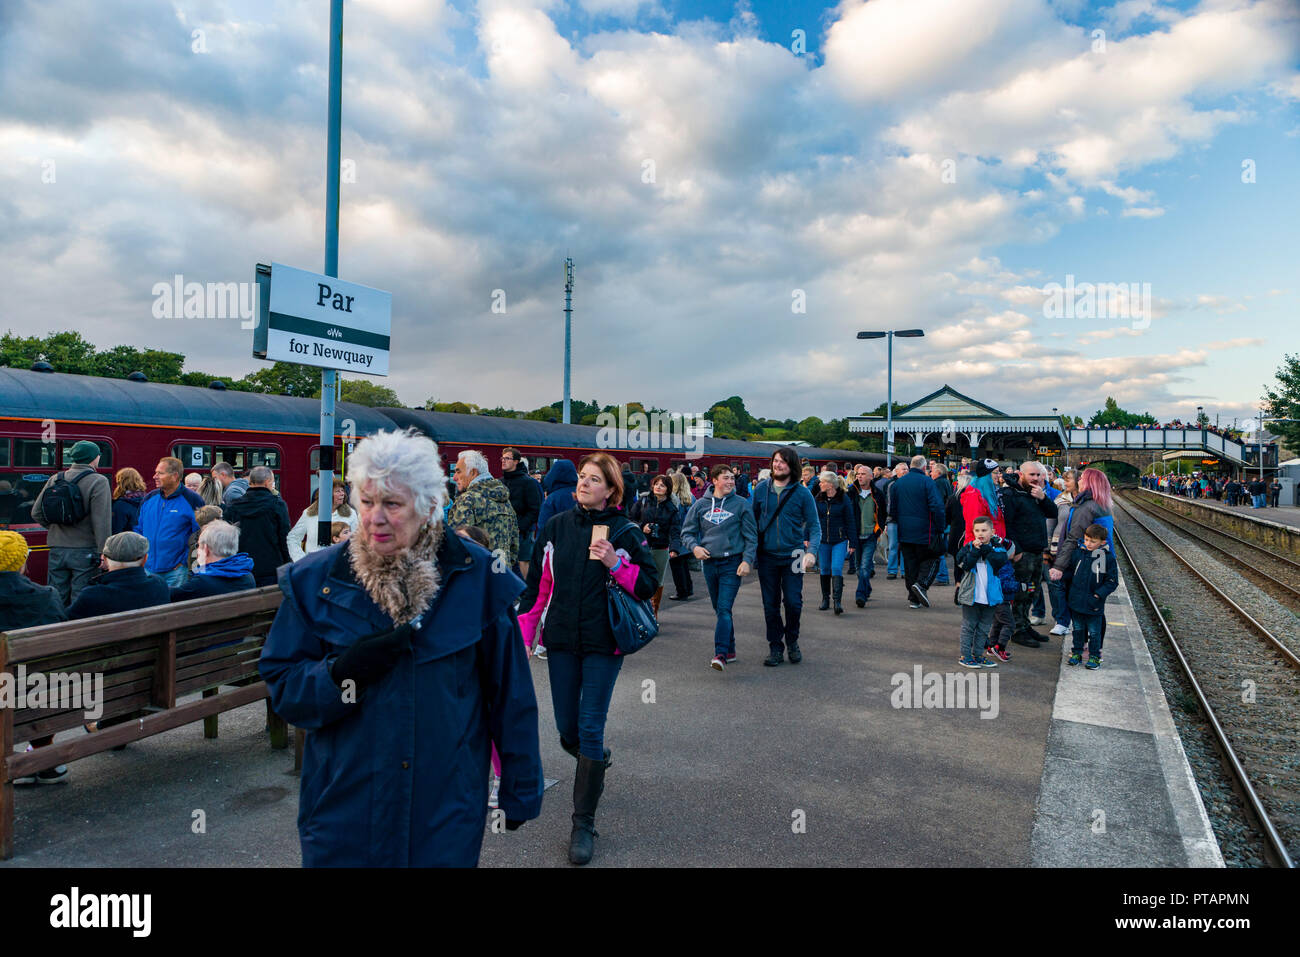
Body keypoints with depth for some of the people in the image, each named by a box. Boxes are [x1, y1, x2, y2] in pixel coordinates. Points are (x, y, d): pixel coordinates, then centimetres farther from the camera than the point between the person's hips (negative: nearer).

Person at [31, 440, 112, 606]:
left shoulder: (55, 479, 7)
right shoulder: (98, 482, -9)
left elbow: (36, 513, 9)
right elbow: (102, 522, -15)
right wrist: (104, 554, -14)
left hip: (57, 551, 5)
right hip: (84, 552, -5)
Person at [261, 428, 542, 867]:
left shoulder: (479, 576, -8)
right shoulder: (314, 579, -4)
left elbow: (510, 694, -2)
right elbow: (281, 687, -2)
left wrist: (521, 791, 3)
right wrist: (344, 672, -21)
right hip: (343, 805, 1)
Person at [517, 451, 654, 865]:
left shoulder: (625, 531, -6)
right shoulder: (556, 527, 3)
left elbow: (649, 584, -3)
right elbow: (537, 585, 7)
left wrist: (615, 563, -19)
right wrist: (522, 638, 3)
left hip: (603, 644, -3)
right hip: (561, 640, 3)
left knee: (590, 730, -3)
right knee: (567, 730, 11)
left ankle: (584, 824, 11)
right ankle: (597, 759, 47)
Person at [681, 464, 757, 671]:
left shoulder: (742, 504, 0)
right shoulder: (700, 505, 7)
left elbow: (751, 536, 0)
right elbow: (687, 532, 11)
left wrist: (747, 560, -10)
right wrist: (694, 546, -8)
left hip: (732, 563, -4)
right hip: (709, 563, 4)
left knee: (724, 609, -14)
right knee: (718, 609, 12)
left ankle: (721, 653, -17)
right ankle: (730, 650, 24)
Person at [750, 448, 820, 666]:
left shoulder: (802, 493, -4)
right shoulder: (761, 489, 2)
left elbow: (814, 525, -2)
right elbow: (753, 519, 11)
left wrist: (812, 551, -18)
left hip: (792, 556, -2)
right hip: (767, 556, 2)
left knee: (793, 602, -3)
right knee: (770, 605, 7)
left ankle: (792, 642, 22)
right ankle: (775, 648, 20)